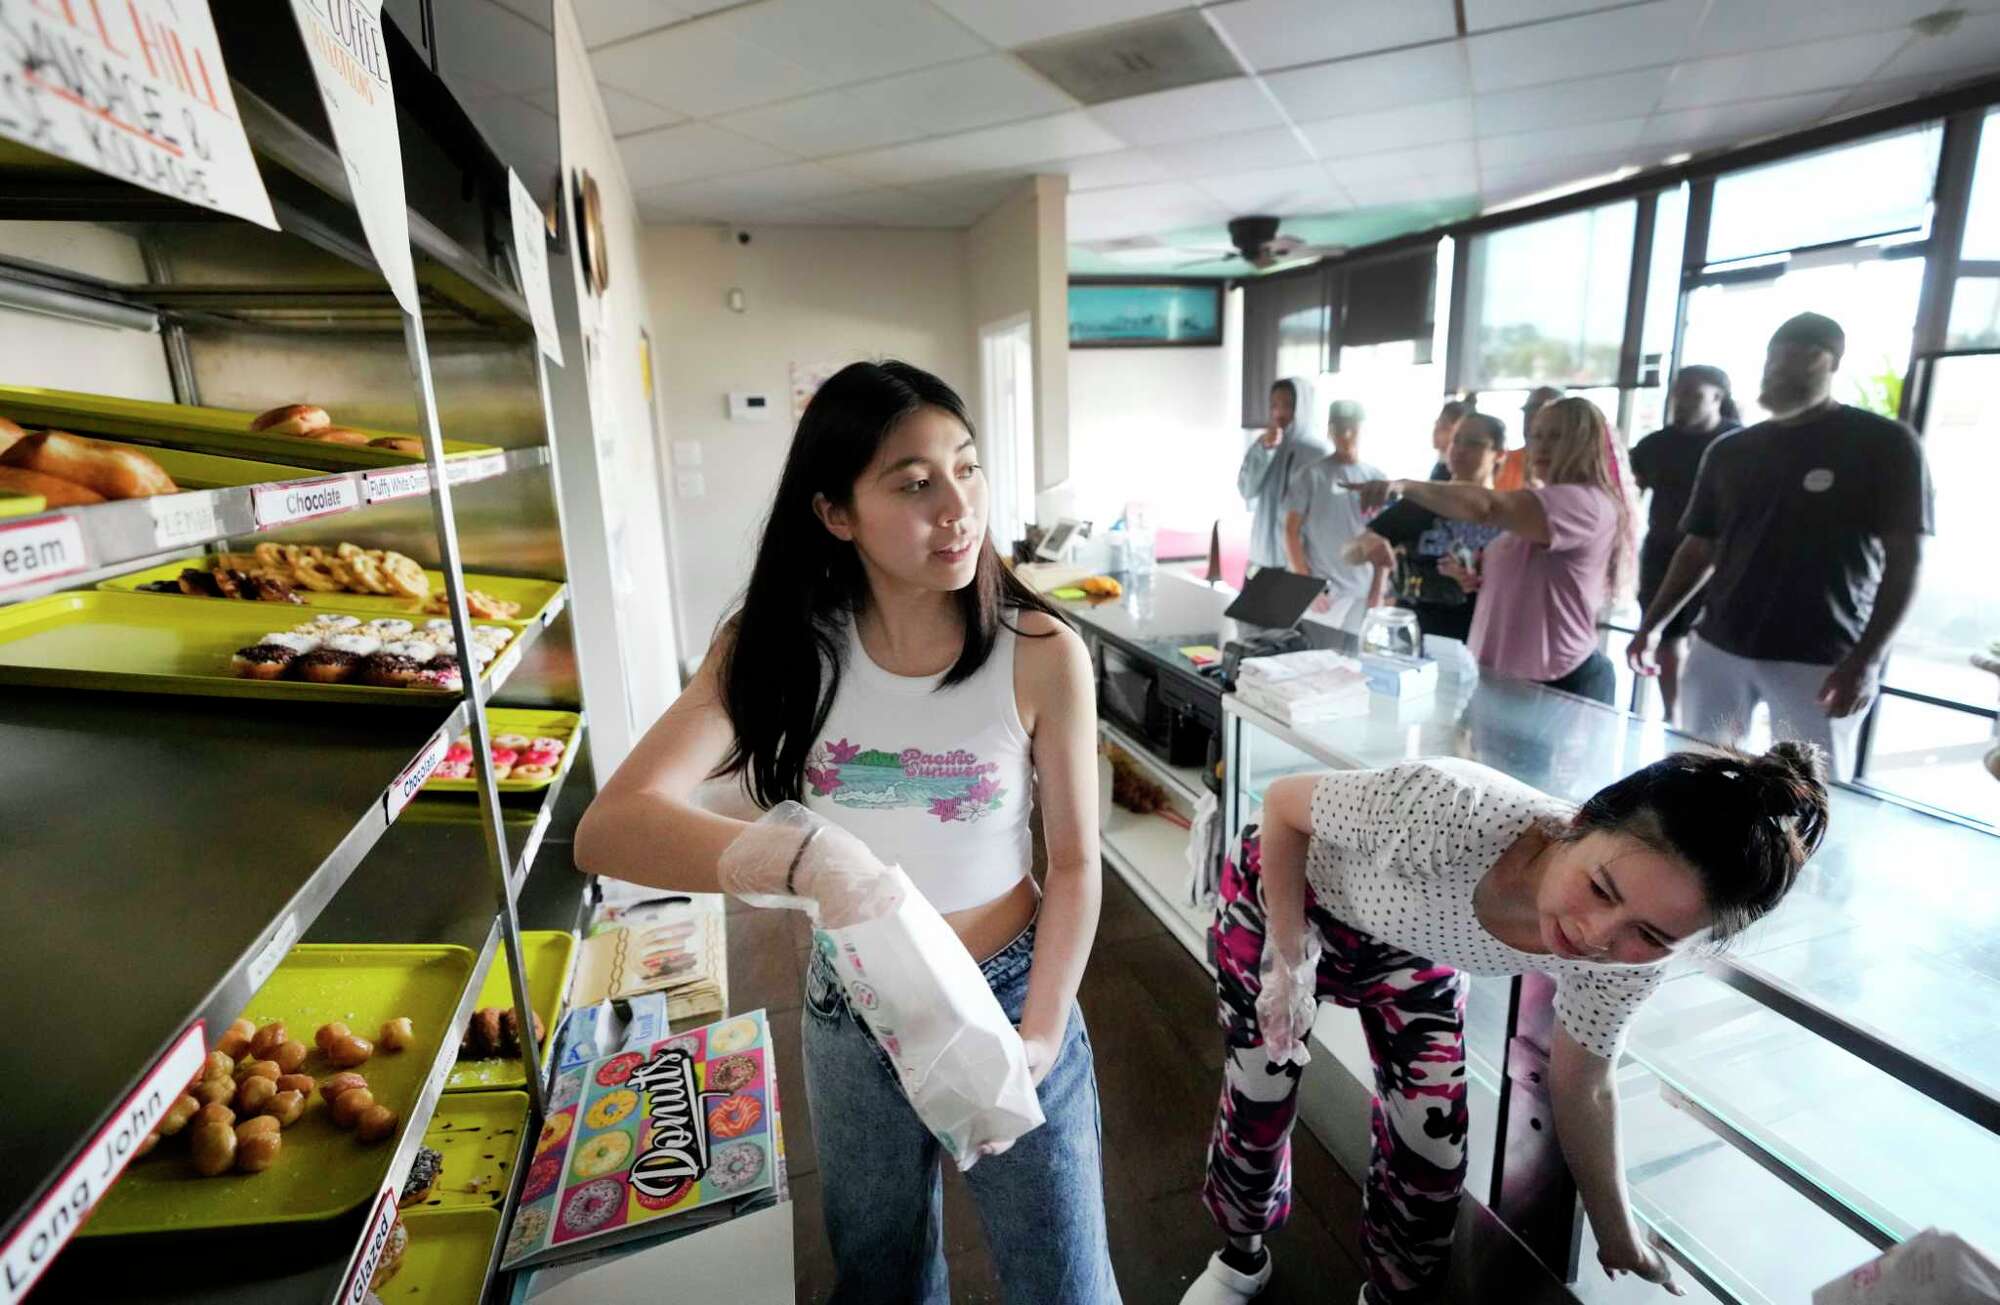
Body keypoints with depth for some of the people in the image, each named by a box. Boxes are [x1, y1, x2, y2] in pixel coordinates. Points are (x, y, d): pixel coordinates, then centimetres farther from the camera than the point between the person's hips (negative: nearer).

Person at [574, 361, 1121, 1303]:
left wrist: (1041, 1031, -17)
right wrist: (800, 854, -44)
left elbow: (1074, 863, -9)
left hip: (1006, 1002, -1)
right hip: (848, 1020, 2)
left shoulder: (1040, 654, -20)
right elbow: (607, 830, -27)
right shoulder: (779, 647, -16)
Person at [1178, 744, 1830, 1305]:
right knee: (1257, 1112, 6)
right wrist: (1290, 958, -24)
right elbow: (1284, 803, -27)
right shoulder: (1452, 810, -46)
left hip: (1414, 954, 3)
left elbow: (1581, 1087, -5)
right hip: (1285, 894, -3)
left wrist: (1620, 1239, 7)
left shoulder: (1628, 957, -27)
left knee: (1431, 1155, 3)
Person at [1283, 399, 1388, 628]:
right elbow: (1291, 532, -3)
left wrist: (1378, 592, 4)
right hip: (1322, 590, -3)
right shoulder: (1313, 475, -3)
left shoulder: (1375, 478, 7)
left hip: (1363, 592, 3)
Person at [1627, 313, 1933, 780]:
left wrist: (1866, 659, -15)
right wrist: (1652, 625, 6)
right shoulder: (1730, 452, 11)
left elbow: (1904, 557, -6)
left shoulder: (1884, 443, -1)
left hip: (1820, 661, -4)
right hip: (1716, 649, 4)